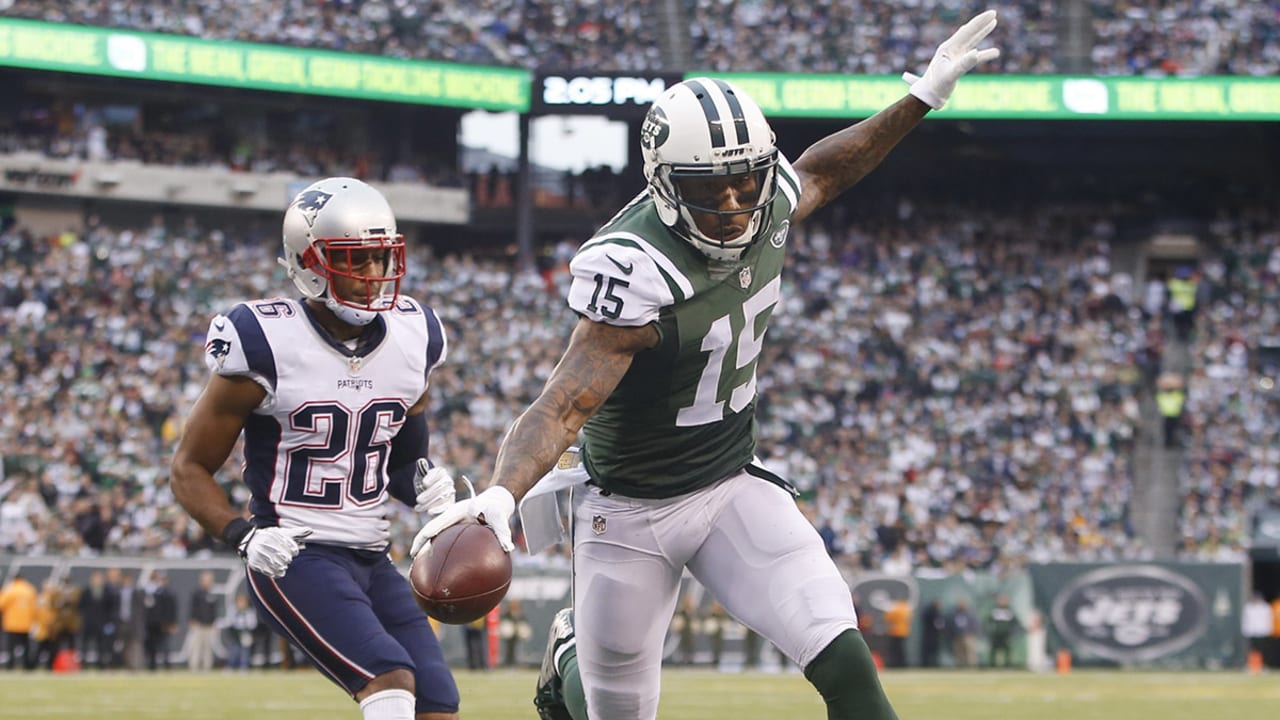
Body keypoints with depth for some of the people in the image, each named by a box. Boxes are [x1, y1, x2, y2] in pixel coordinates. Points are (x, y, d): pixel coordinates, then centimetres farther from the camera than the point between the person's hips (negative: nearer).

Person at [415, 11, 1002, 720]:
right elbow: (563, 406, -38)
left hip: (734, 486, 5)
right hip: (632, 511, -5)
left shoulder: (767, 207, -9)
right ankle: (573, 662, 47)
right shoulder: (637, 272, -31)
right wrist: (498, 495, -55)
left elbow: (817, 172, 17)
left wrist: (922, 98, 14)